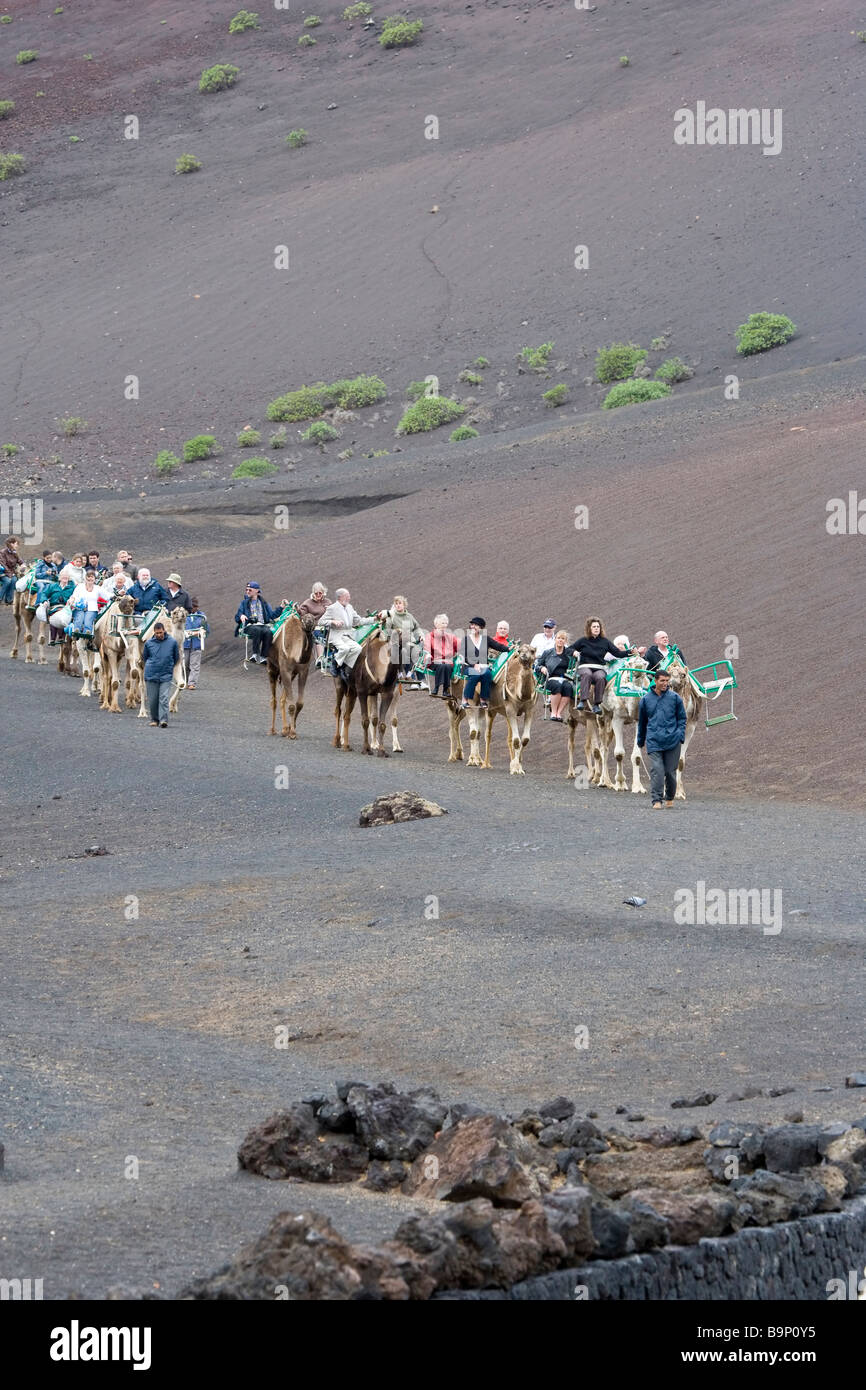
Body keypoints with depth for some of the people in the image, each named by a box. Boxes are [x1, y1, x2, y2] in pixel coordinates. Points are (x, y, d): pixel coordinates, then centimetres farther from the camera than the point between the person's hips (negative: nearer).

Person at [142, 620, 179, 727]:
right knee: (152, 699, 5)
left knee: (164, 698, -12)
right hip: (151, 675, 1)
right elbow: (145, 657, 17)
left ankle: (163, 720, -14)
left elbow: (176, 657, 14)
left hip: (166, 675, -1)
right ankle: (154, 719, 19)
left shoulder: (172, 642, -2)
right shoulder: (149, 643, 0)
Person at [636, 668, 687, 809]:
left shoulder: (674, 698, 4)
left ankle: (670, 798, 24)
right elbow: (642, 722, 18)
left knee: (670, 771, 5)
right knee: (656, 771, -12)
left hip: (672, 741, 0)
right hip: (654, 742, 0)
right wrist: (640, 741, 23)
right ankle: (656, 800, -13)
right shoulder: (646, 699, 8)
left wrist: (681, 736, -3)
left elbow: (682, 718, 9)